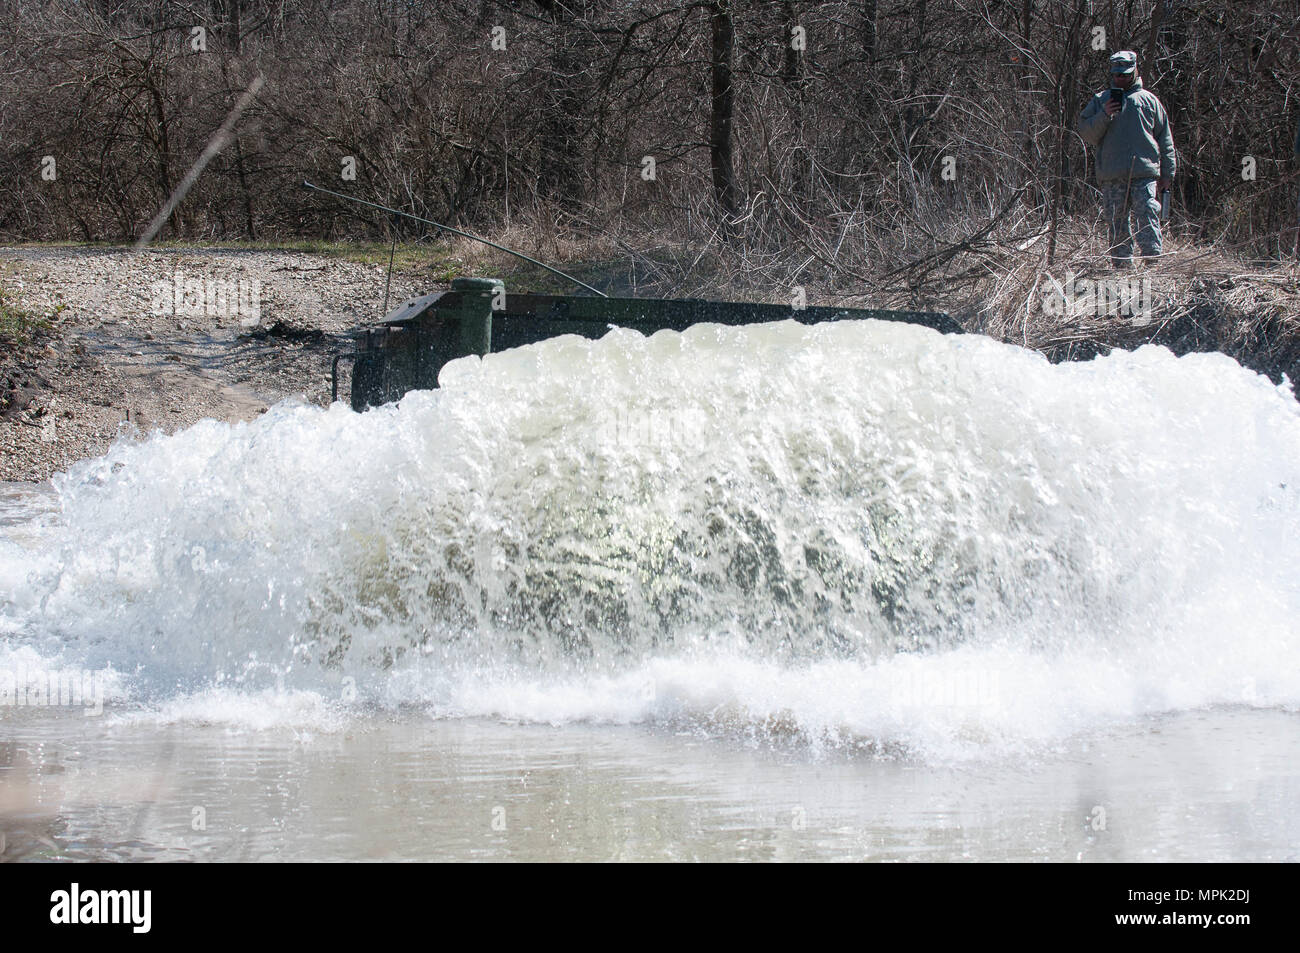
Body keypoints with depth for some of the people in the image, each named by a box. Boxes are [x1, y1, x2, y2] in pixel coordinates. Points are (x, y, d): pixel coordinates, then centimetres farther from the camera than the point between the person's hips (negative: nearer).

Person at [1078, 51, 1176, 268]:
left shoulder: (1148, 100, 15)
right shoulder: (1100, 101, 15)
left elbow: (1165, 140, 16)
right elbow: (1087, 134, 5)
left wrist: (1167, 173, 10)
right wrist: (1104, 116, -10)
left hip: (1145, 174, -1)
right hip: (1112, 178, 1)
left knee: (1149, 220, -12)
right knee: (1118, 226, 0)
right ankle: (1122, 266, 2)